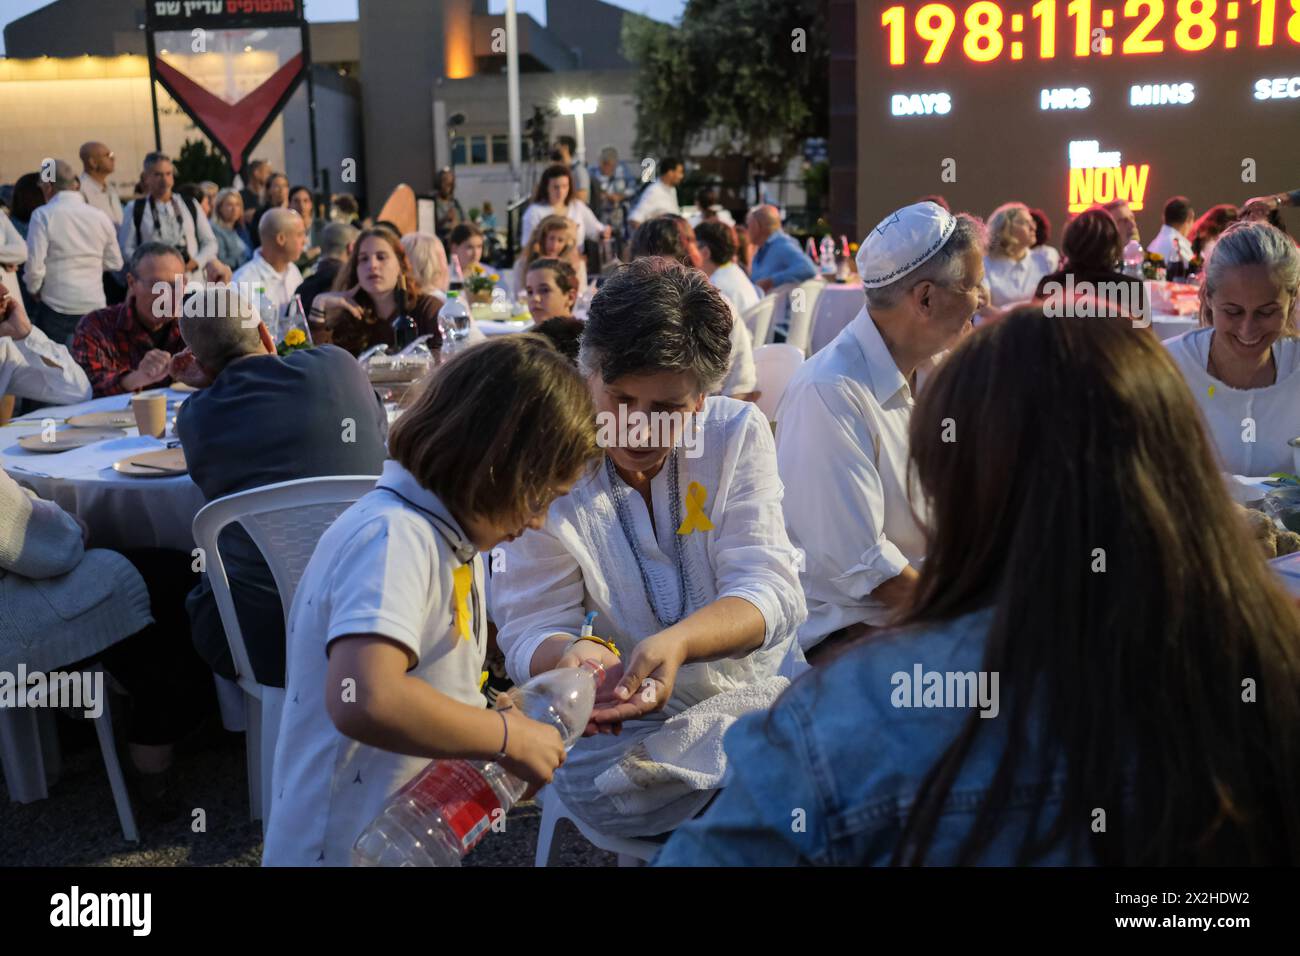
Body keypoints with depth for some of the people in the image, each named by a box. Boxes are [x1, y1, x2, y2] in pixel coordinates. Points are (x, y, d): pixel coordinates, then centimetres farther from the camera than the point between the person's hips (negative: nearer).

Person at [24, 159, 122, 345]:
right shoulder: (100, 217, 2)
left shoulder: (43, 215, -8)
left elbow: (34, 265, -12)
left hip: (57, 307, -3)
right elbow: (114, 263, 10)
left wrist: (34, 288, 7)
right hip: (95, 305, 3)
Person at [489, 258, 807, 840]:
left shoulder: (739, 433, -3)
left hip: (760, 691, 0)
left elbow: (770, 592, -13)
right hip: (621, 725, 0)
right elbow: (530, 629, -11)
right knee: (589, 784, -33)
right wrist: (570, 656, -37)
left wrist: (678, 640, -35)